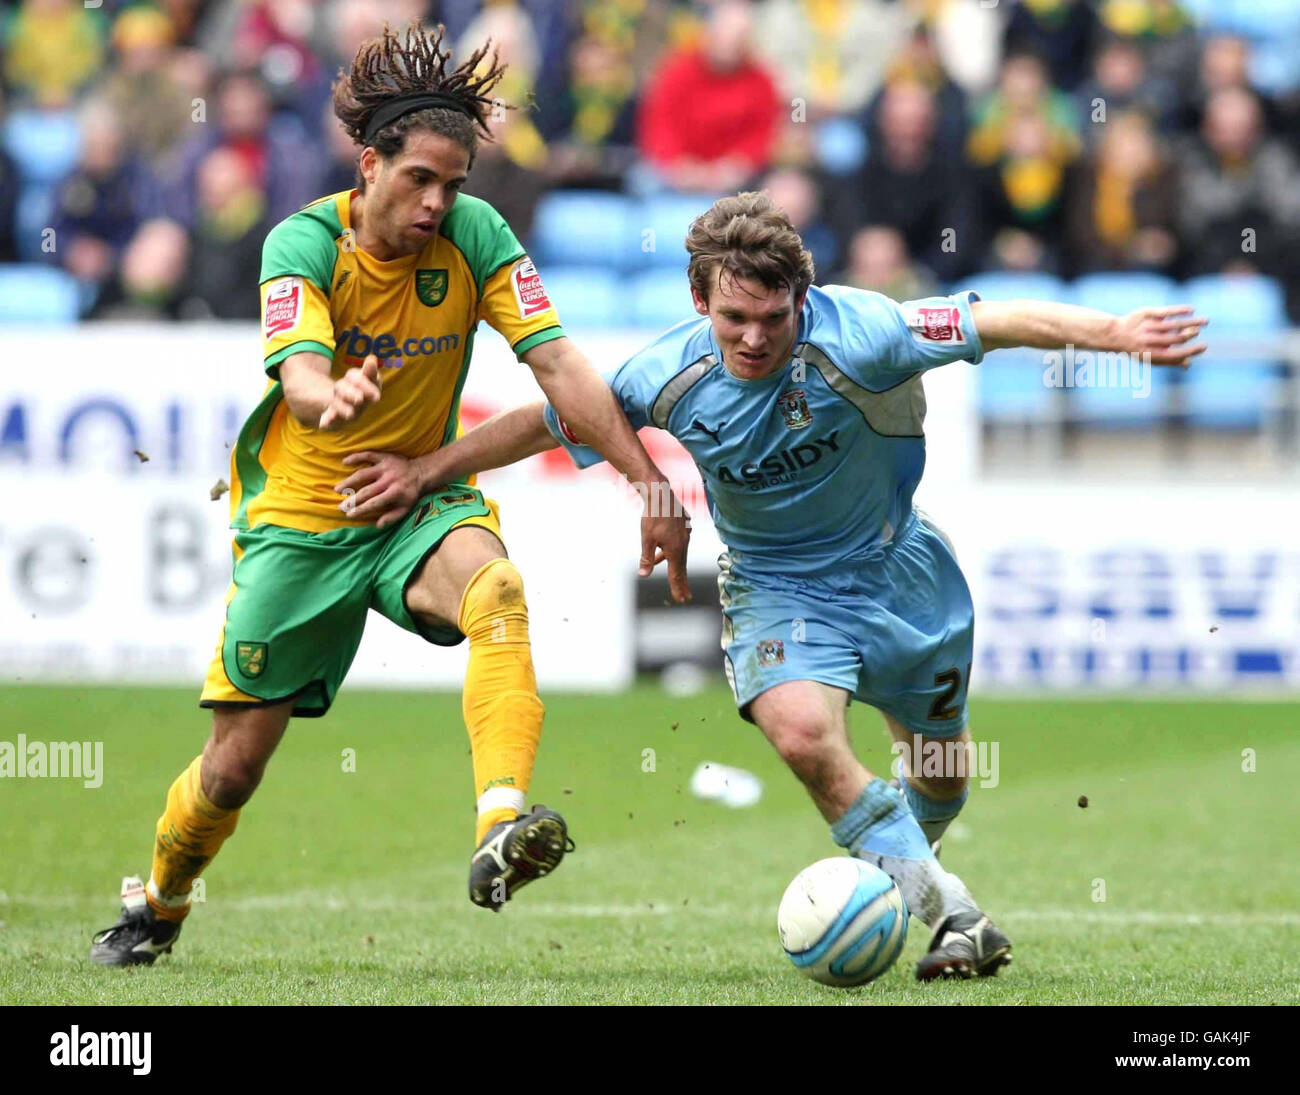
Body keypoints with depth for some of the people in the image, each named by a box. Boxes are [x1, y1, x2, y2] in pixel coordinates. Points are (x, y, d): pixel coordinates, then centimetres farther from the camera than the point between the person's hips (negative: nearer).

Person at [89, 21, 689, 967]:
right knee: (237, 761, 3)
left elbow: (558, 365, -15)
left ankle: (501, 833, -49)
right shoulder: (304, 243, -18)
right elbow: (298, 371, -34)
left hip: (419, 499, 1)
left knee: (496, 590, -35)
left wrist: (652, 484, -23)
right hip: (299, 518, -1)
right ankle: (156, 906, 33)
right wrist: (332, 399, -59)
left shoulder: (476, 237, -12)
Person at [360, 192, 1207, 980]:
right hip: (776, 587, 0)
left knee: (941, 772, 14)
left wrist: (1113, 331, -45)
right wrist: (423, 471, 1)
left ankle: (902, 868, 51)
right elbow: (543, 422, -3)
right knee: (803, 733, -29)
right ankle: (955, 916, -16)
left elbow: (1002, 321, -31)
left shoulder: (856, 336, -27)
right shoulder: (669, 377, -18)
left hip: (897, 568, 0)